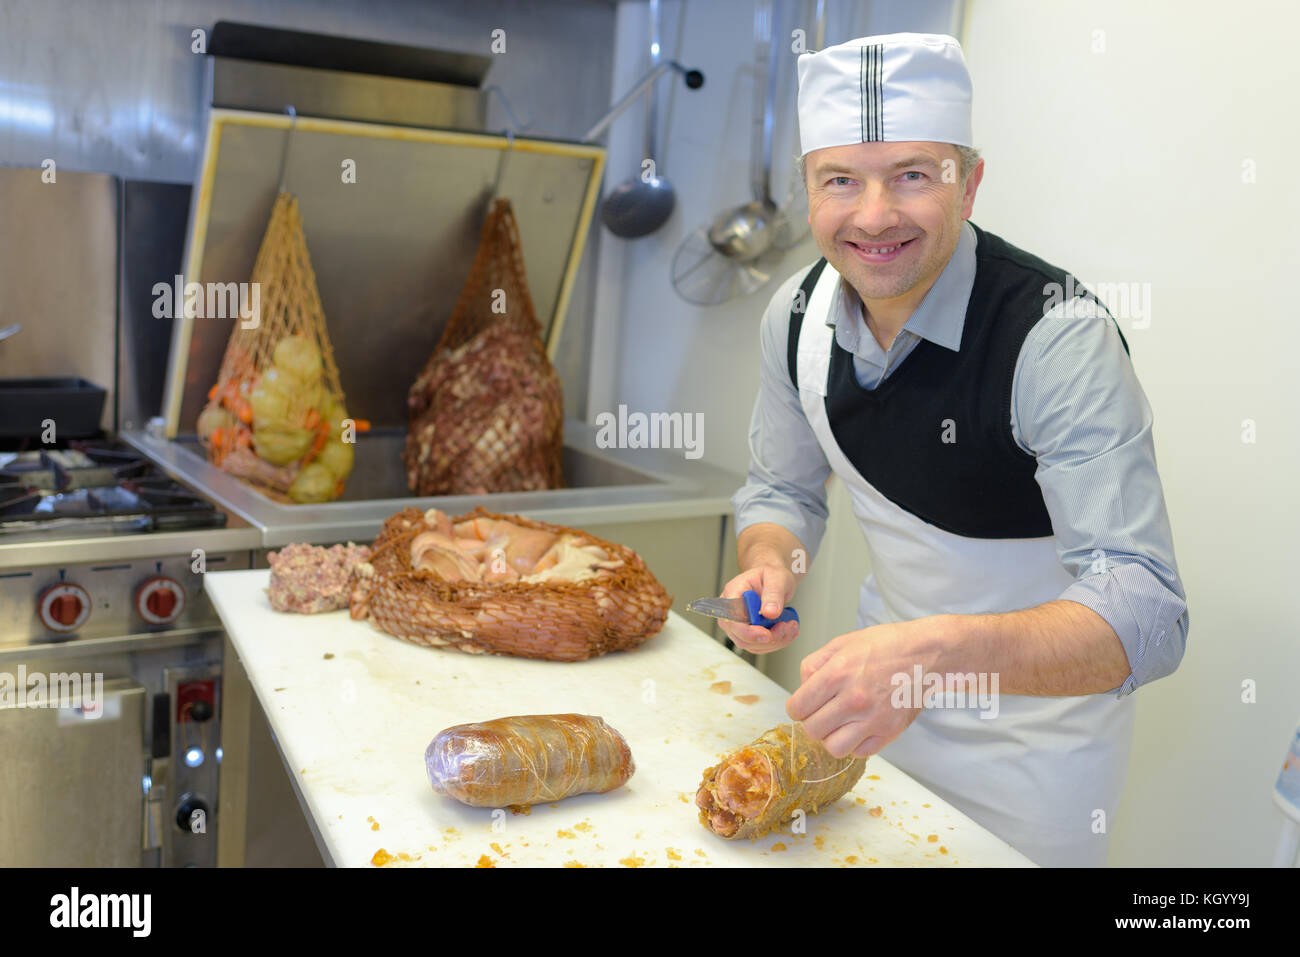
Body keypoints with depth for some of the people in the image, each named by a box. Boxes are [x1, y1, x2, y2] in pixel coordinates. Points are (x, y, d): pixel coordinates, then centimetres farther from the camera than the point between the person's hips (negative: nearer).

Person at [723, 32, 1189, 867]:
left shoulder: (1058, 337, -29)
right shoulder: (799, 313, -11)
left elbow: (1146, 615, -36)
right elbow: (781, 490, 3)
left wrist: (939, 654, -53)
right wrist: (772, 565, -20)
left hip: (1032, 730, -5)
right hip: (878, 701, 5)